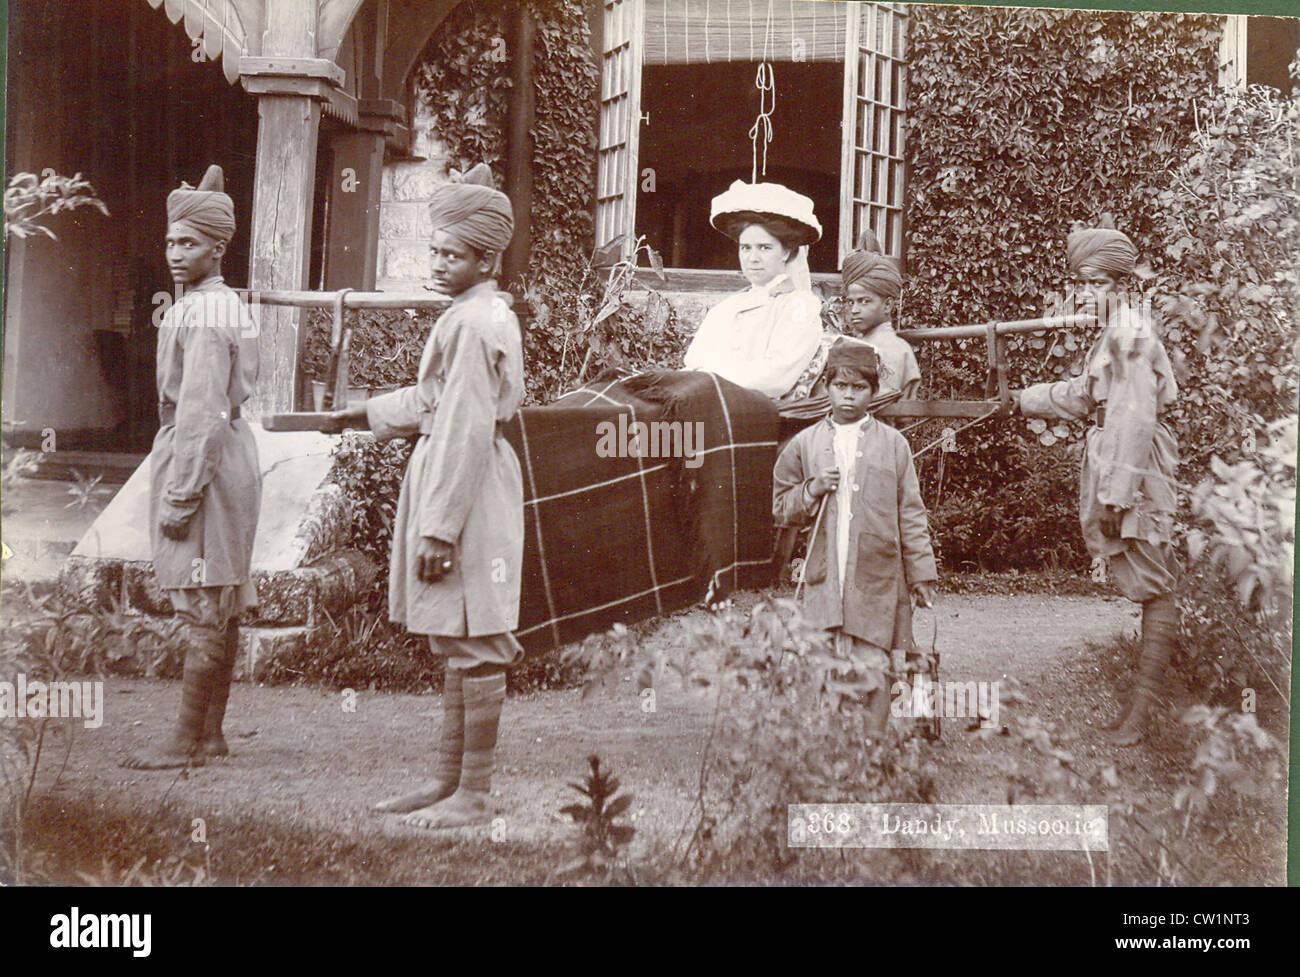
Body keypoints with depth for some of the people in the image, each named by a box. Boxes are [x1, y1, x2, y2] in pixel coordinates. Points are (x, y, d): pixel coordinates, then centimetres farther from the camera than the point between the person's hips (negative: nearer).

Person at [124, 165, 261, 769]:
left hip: (201, 456, -11)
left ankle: (188, 741, -1)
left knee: (202, 612, -6)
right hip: (229, 452, 11)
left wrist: (180, 495, -21)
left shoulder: (205, 315, -15)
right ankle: (211, 734, 19)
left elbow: (201, 409, -21)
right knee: (220, 611, 12)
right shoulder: (227, 305, 16)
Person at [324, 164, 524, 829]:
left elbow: (466, 432, -21)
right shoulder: (482, 315, 14)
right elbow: (433, 402, 28)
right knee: (458, 644, 15)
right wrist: (367, 414, 39)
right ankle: (448, 778, 24)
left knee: (475, 645, -4)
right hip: (466, 479, 11)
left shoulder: (473, 325, -18)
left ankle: (474, 796, 3)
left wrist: (439, 528, -21)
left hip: (470, 490, -11)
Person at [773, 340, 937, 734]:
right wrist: (811, 490, -4)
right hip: (824, 578, 1)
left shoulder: (893, 444, 6)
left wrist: (921, 571, 6)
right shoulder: (805, 443, 10)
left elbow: (910, 514, 8)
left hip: (877, 579, -1)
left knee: (872, 672, -4)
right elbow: (781, 507, 15)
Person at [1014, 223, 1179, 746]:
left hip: (1135, 467, -9)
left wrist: (1115, 492, -19)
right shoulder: (1113, 333, 17)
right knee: (1145, 585, 9)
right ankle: (1143, 697, 11)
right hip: (1112, 461, 9)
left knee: (1153, 585, -5)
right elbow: (1086, 394, 31)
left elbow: (1135, 418, -18)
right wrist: (1024, 399, 37)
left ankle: (1144, 702, -4)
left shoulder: (1131, 335, -14)